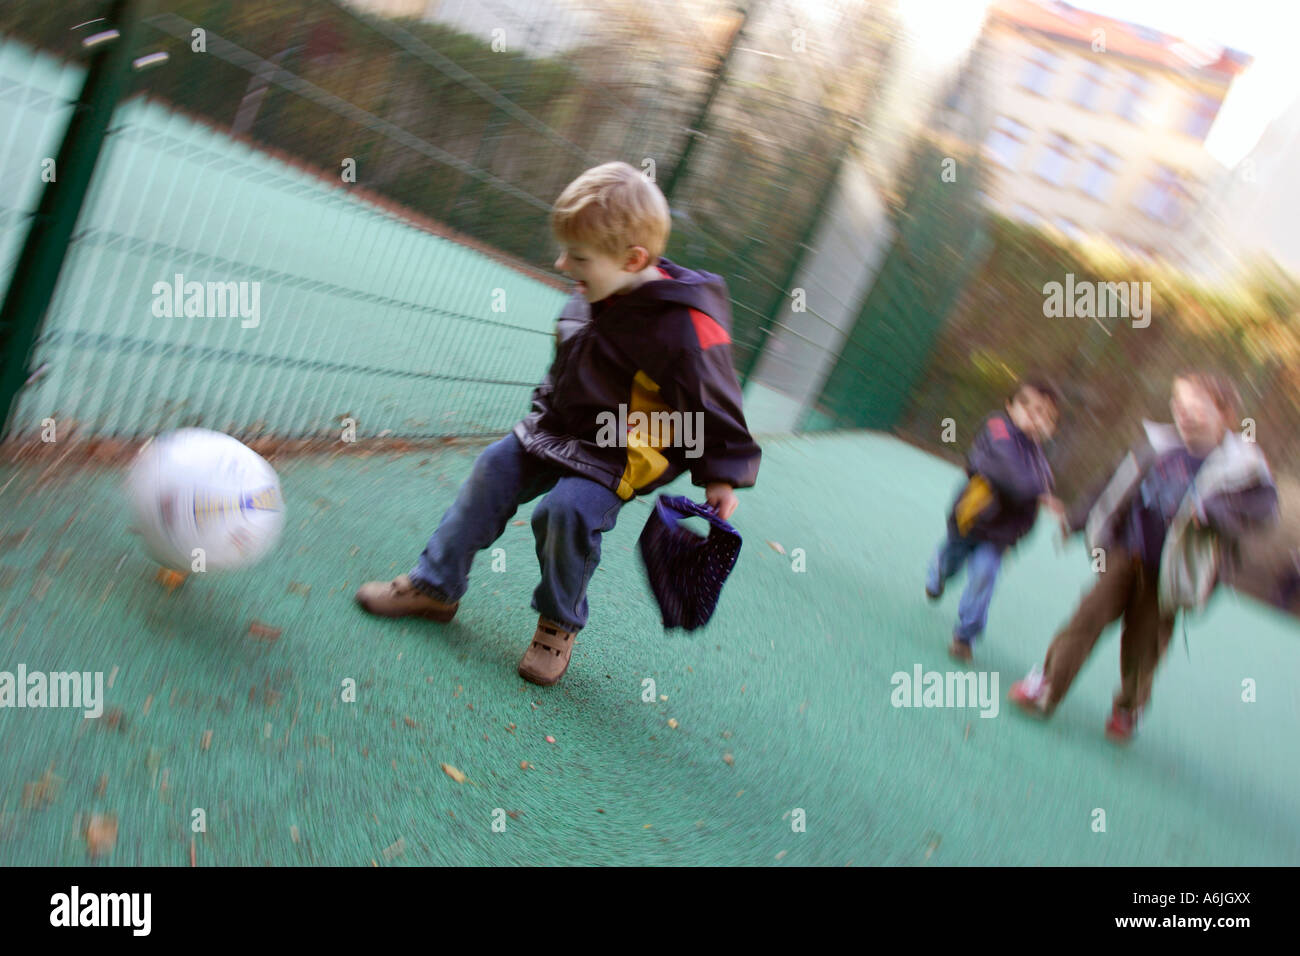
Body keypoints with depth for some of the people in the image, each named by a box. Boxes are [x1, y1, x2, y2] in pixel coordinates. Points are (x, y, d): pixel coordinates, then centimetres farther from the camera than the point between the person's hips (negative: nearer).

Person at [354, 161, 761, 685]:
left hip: (619, 455, -8)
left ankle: (559, 623, 5)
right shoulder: (594, 296, -2)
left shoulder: (683, 324, -25)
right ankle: (435, 585, 21)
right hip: (557, 426, 8)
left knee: (568, 509, -24)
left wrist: (721, 475, -13)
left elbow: (713, 399, -16)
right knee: (494, 471, 4)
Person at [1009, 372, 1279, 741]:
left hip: (1166, 575, -2)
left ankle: (1128, 710, 32)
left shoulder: (1241, 465, -8)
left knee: (1144, 643, 6)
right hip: (1127, 555, 2)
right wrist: (1076, 520, 16)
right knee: (1090, 616, -9)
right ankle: (1045, 689, 1)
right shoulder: (1158, 447, 2)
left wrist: (1211, 510, -37)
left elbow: (1264, 506, -22)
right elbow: (1115, 487, 12)